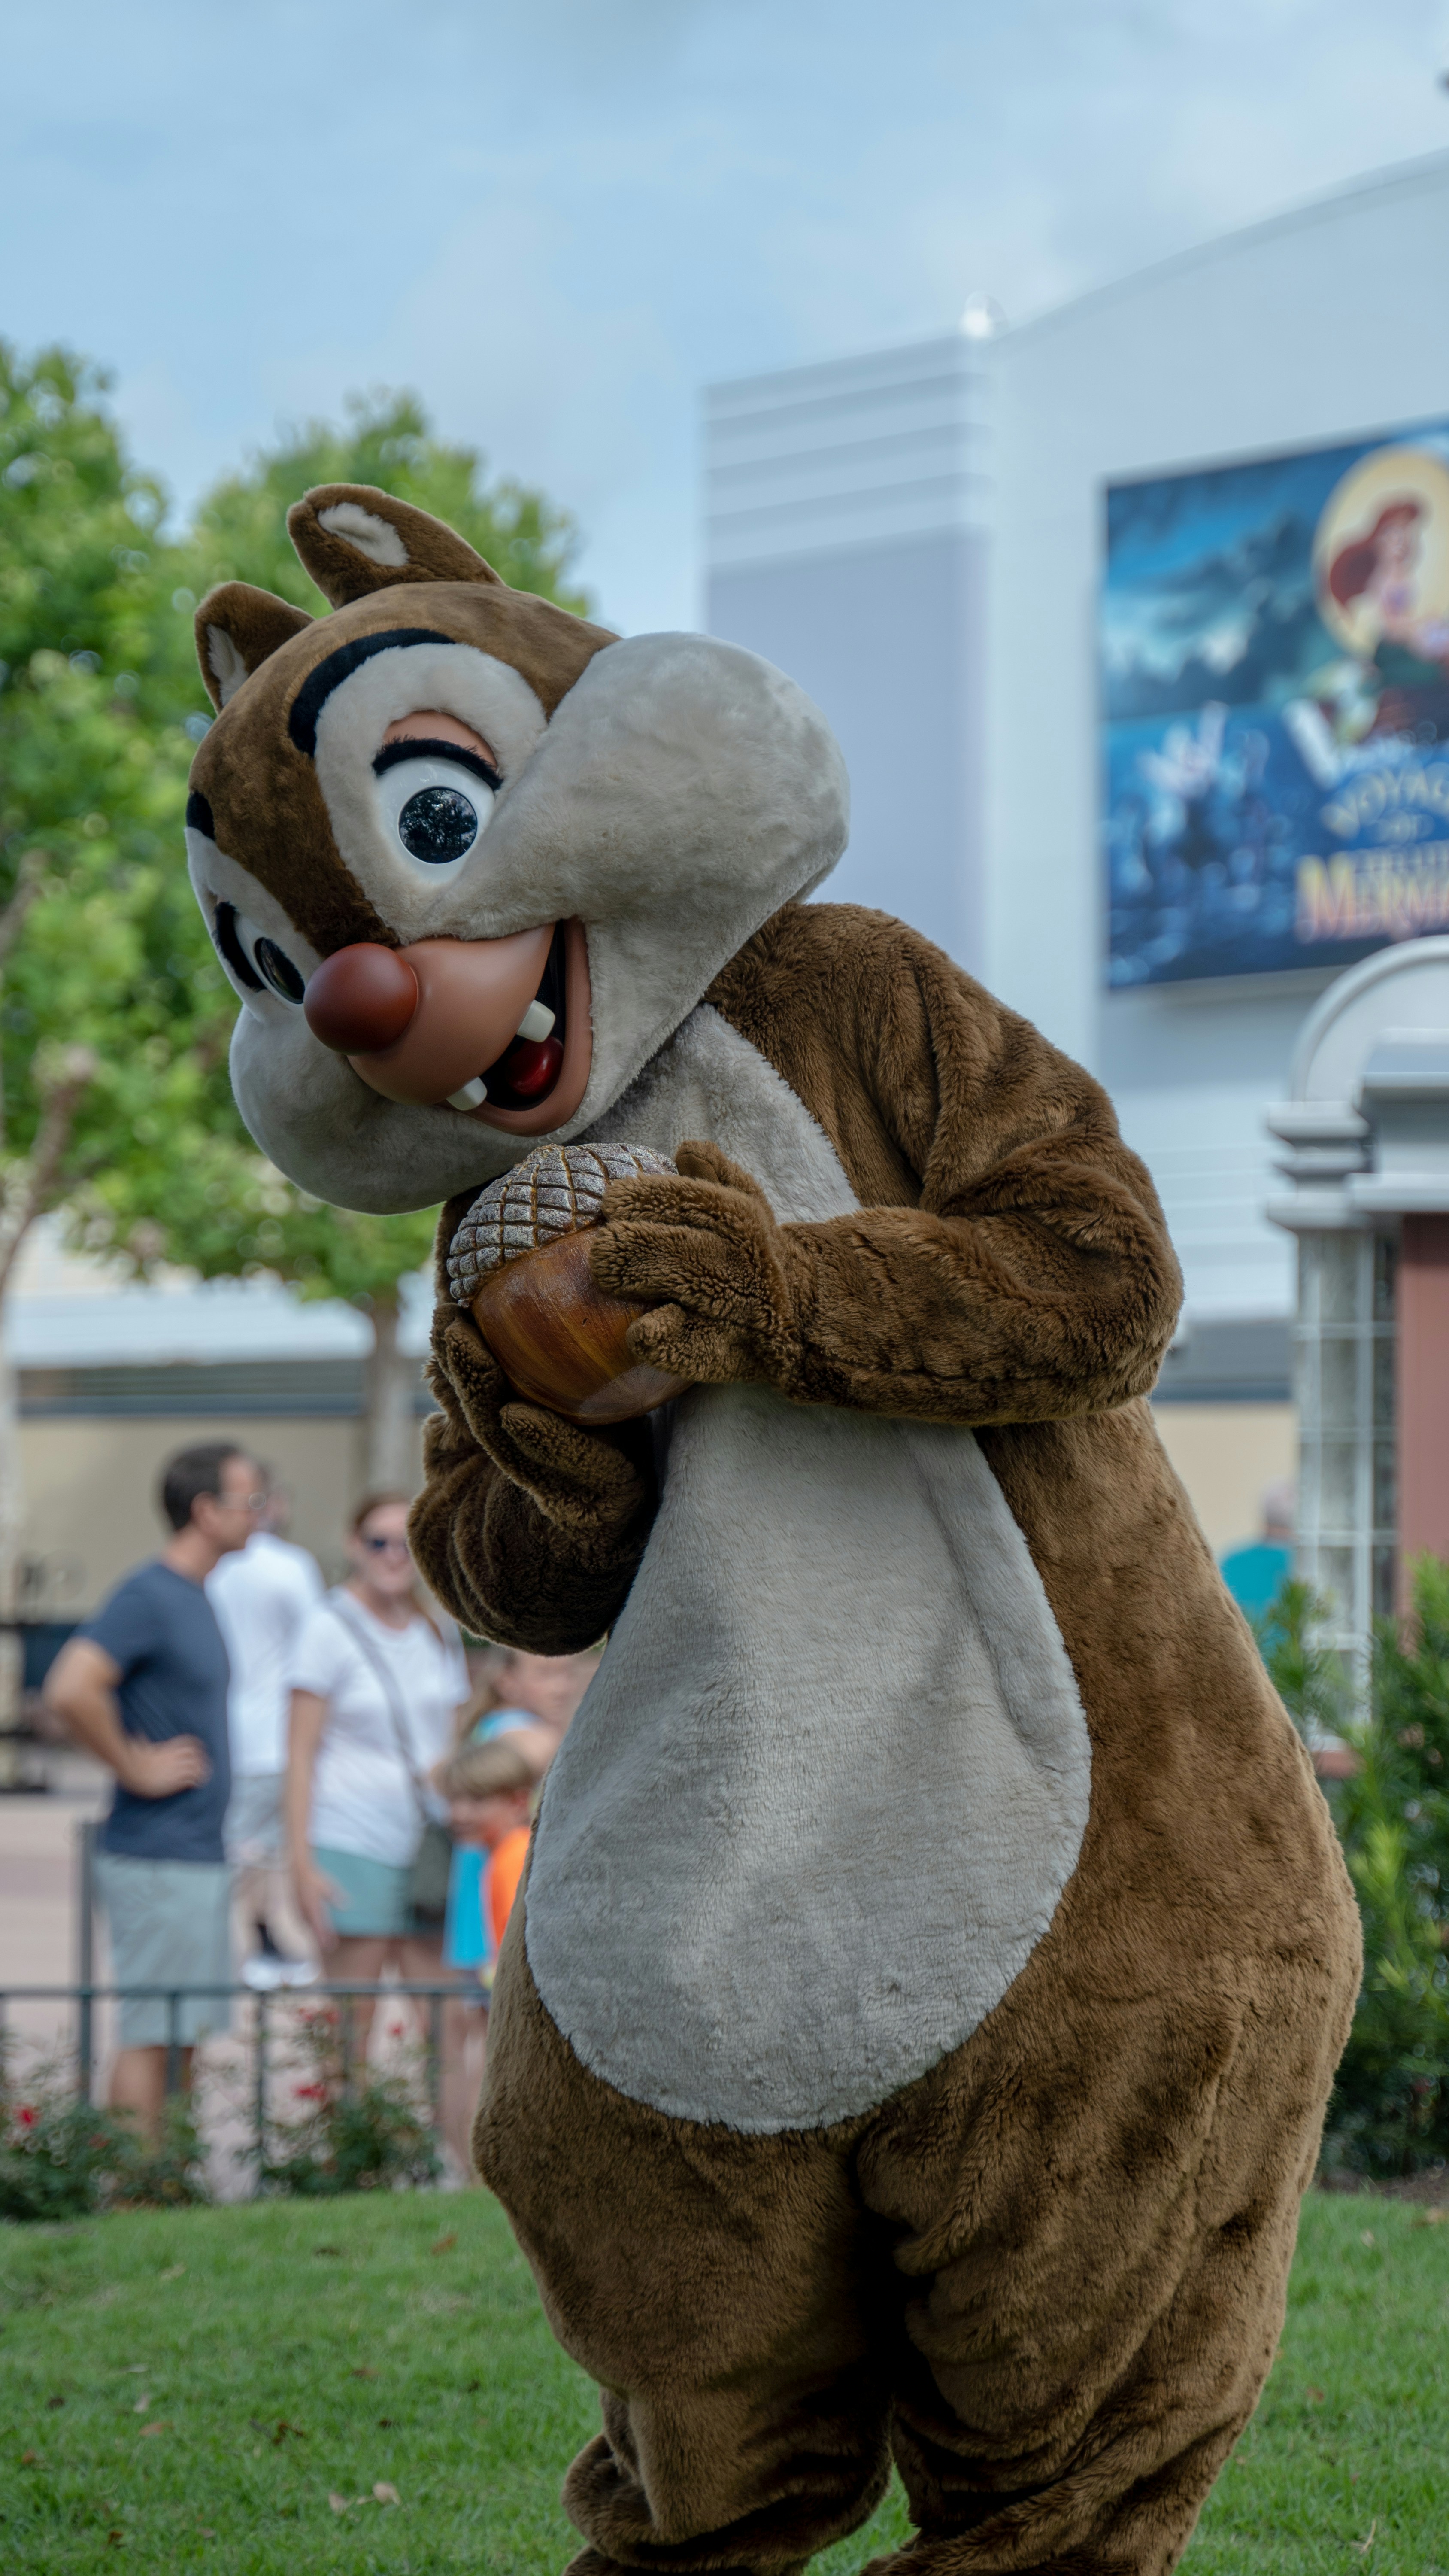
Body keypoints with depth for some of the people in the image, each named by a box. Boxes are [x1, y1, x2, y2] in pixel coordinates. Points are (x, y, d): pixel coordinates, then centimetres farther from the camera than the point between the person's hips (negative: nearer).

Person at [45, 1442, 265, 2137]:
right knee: (153, 2035, -6)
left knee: (186, 2036, 12)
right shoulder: (148, 1597, -16)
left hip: (202, 1856, 9)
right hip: (159, 1862, -9)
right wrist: (135, 1767, -19)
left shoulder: (196, 1597, 14)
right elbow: (71, 1689, -29)